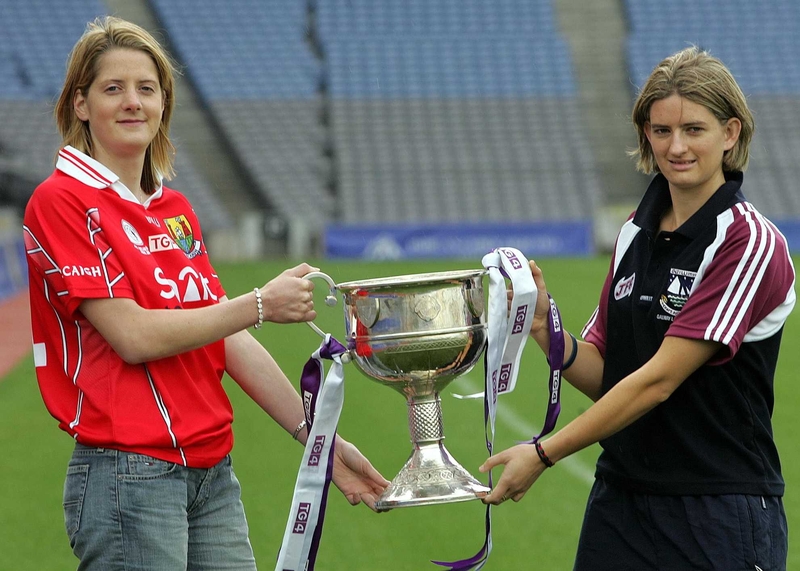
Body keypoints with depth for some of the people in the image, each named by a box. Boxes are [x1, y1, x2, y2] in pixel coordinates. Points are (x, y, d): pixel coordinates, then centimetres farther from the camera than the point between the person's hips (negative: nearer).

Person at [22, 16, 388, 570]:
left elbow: (227, 340, 14)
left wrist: (317, 436, 9)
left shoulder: (176, 209, 15)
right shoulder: (61, 202, -7)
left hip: (212, 474, 7)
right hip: (129, 476, -7)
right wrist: (260, 305, -11)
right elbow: (132, 336, -14)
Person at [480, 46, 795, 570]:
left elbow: (659, 380, -17)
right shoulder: (636, 233, 9)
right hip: (620, 503, 6)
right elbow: (602, 375, 10)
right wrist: (544, 326, -8)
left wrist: (545, 453, -17)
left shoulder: (752, 243, -13)